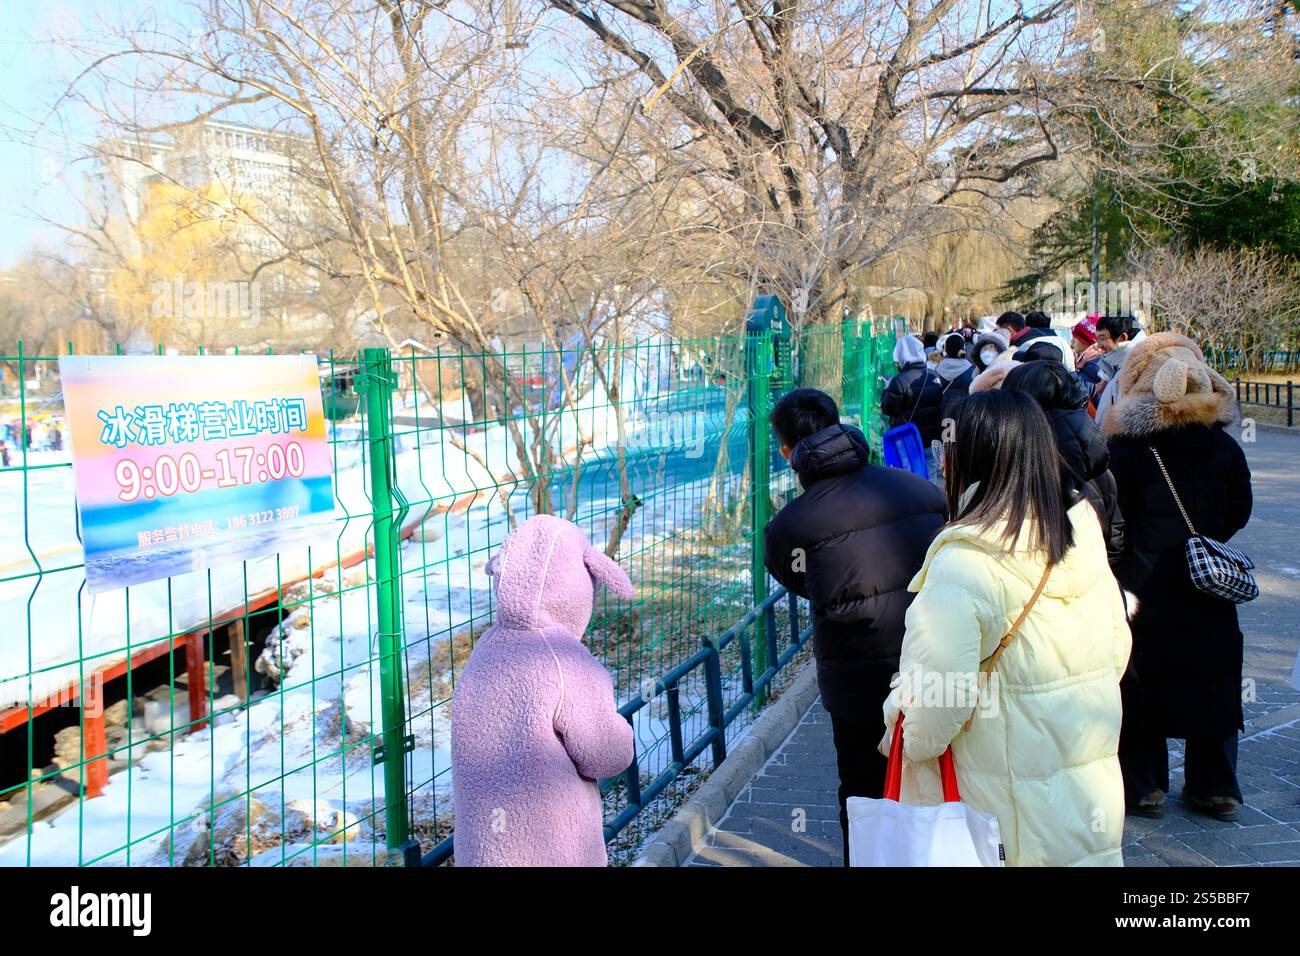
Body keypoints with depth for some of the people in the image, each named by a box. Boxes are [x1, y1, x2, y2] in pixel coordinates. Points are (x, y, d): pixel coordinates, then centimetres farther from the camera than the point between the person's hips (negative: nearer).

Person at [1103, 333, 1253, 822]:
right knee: (1212, 676, 14)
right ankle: (1216, 787, 23)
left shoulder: (1127, 445, -12)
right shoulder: (1224, 445, -1)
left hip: (1144, 581, -3)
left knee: (1140, 677, 7)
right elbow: (1239, 511, 6)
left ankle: (1144, 785, 13)